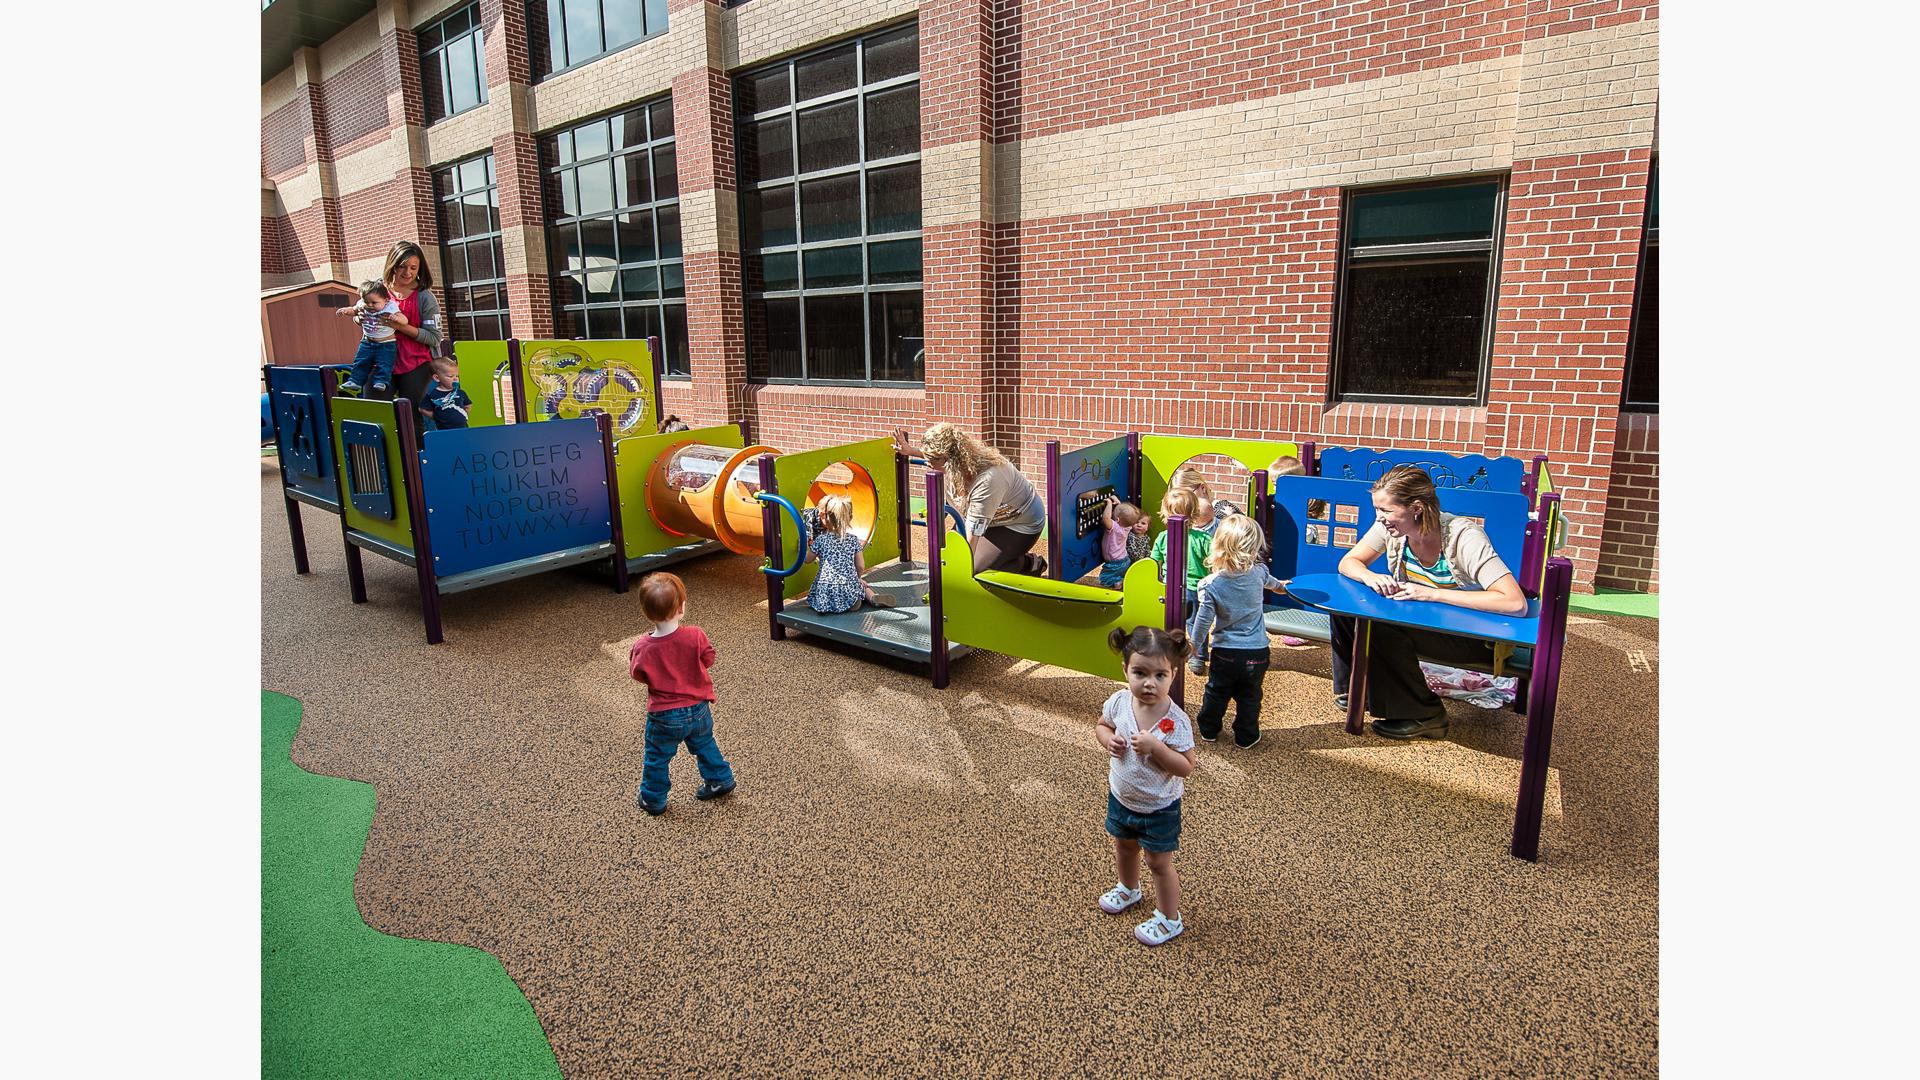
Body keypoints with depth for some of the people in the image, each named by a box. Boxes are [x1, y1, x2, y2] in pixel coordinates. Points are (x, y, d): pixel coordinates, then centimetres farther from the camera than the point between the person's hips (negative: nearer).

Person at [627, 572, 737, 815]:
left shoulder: (644, 648, -22)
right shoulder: (696, 636, -21)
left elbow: (639, 674, -5)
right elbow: (708, 660, -3)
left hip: (664, 717, -2)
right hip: (698, 710, 2)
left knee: (657, 758, 20)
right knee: (705, 746, 28)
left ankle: (654, 800, 35)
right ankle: (719, 780, 40)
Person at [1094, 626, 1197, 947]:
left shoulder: (1175, 720, -30)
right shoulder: (1119, 702, -18)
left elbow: (1186, 767, -24)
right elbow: (1101, 726, 1)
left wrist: (1155, 747, -38)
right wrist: (1109, 739, -21)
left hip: (1158, 808, -5)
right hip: (1121, 797, 5)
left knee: (1159, 862, 12)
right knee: (1124, 846, 28)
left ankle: (1169, 920, 36)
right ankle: (1128, 889, 58)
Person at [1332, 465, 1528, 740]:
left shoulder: (1463, 537, -27)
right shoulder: (1390, 527, -12)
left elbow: (1516, 603, -34)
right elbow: (1348, 562, -1)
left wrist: (1431, 594, -34)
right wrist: (1370, 577, -25)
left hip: (1476, 638, -6)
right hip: (1420, 622, 6)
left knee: (1381, 628, -29)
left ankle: (1423, 716, -11)